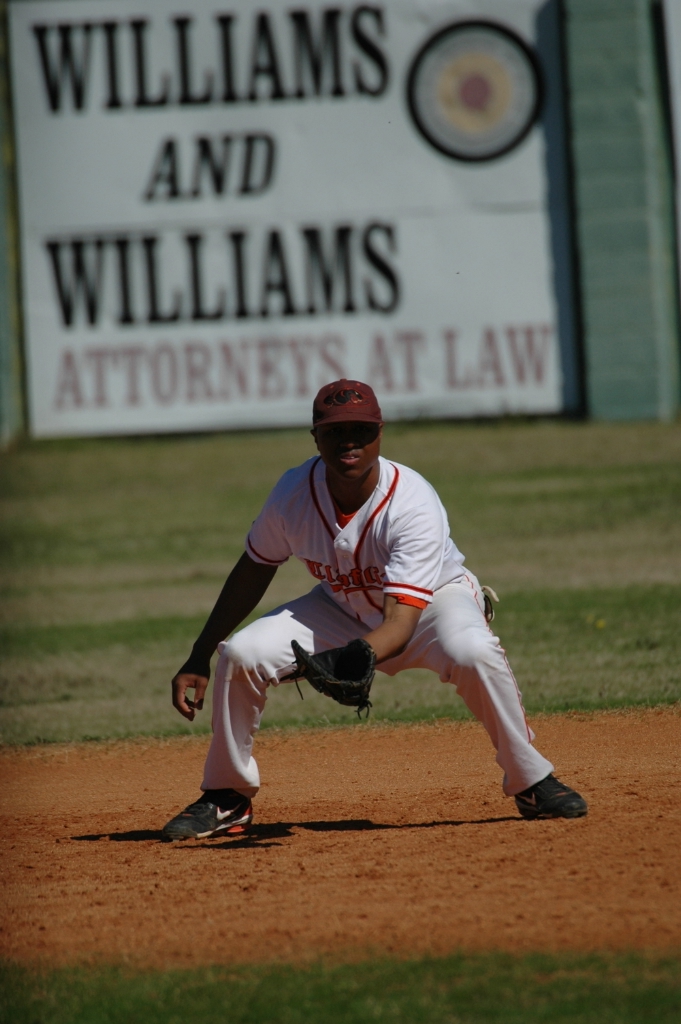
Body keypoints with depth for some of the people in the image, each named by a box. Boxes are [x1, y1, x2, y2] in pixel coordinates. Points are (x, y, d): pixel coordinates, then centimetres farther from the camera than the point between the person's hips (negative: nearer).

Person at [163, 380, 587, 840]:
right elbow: (254, 571, -3)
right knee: (240, 654, -17)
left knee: (473, 652, -38)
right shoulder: (295, 492, -22)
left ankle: (532, 783, -17)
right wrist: (199, 658, -5)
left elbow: (401, 623, -41)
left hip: (436, 599, -4)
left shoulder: (414, 505, -34)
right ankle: (228, 800, 3)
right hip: (344, 609, 4)